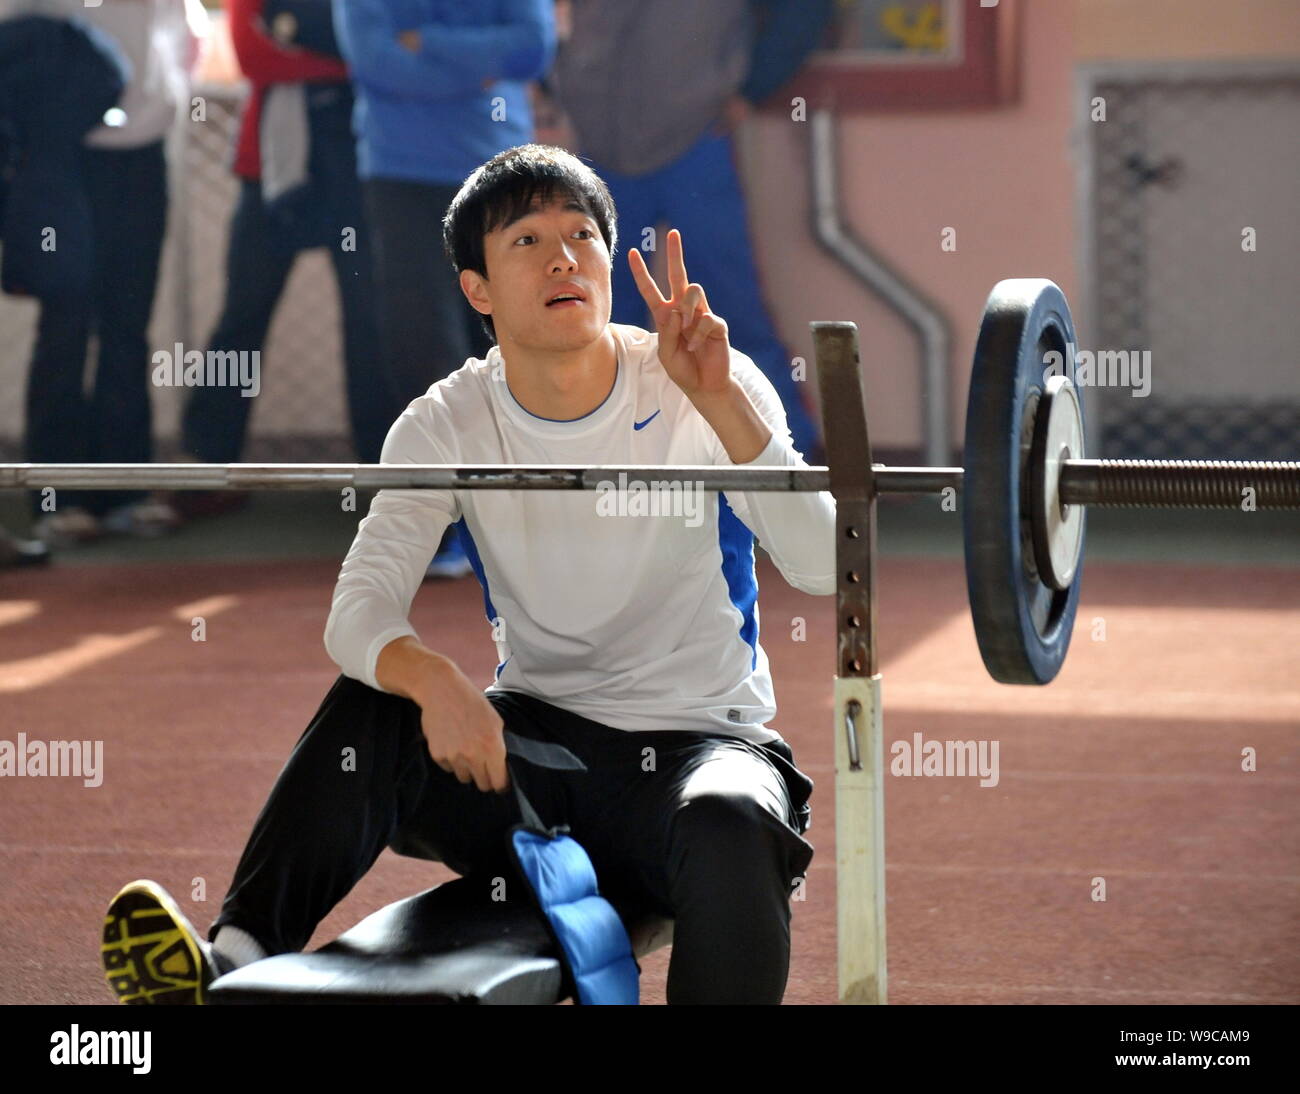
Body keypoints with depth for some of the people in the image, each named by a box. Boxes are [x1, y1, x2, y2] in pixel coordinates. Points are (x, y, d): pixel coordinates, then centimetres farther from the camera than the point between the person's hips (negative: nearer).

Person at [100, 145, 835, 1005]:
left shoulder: (703, 394, -10)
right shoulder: (447, 426, -4)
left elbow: (825, 568, -23)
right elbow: (359, 608, -16)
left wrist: (720, 400, -33)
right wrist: (431, 677, -39)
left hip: (697, 734, -2)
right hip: (535, 739, 2)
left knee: (728, 826, -36)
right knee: (370, 709, -25)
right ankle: (234, 966, -25)